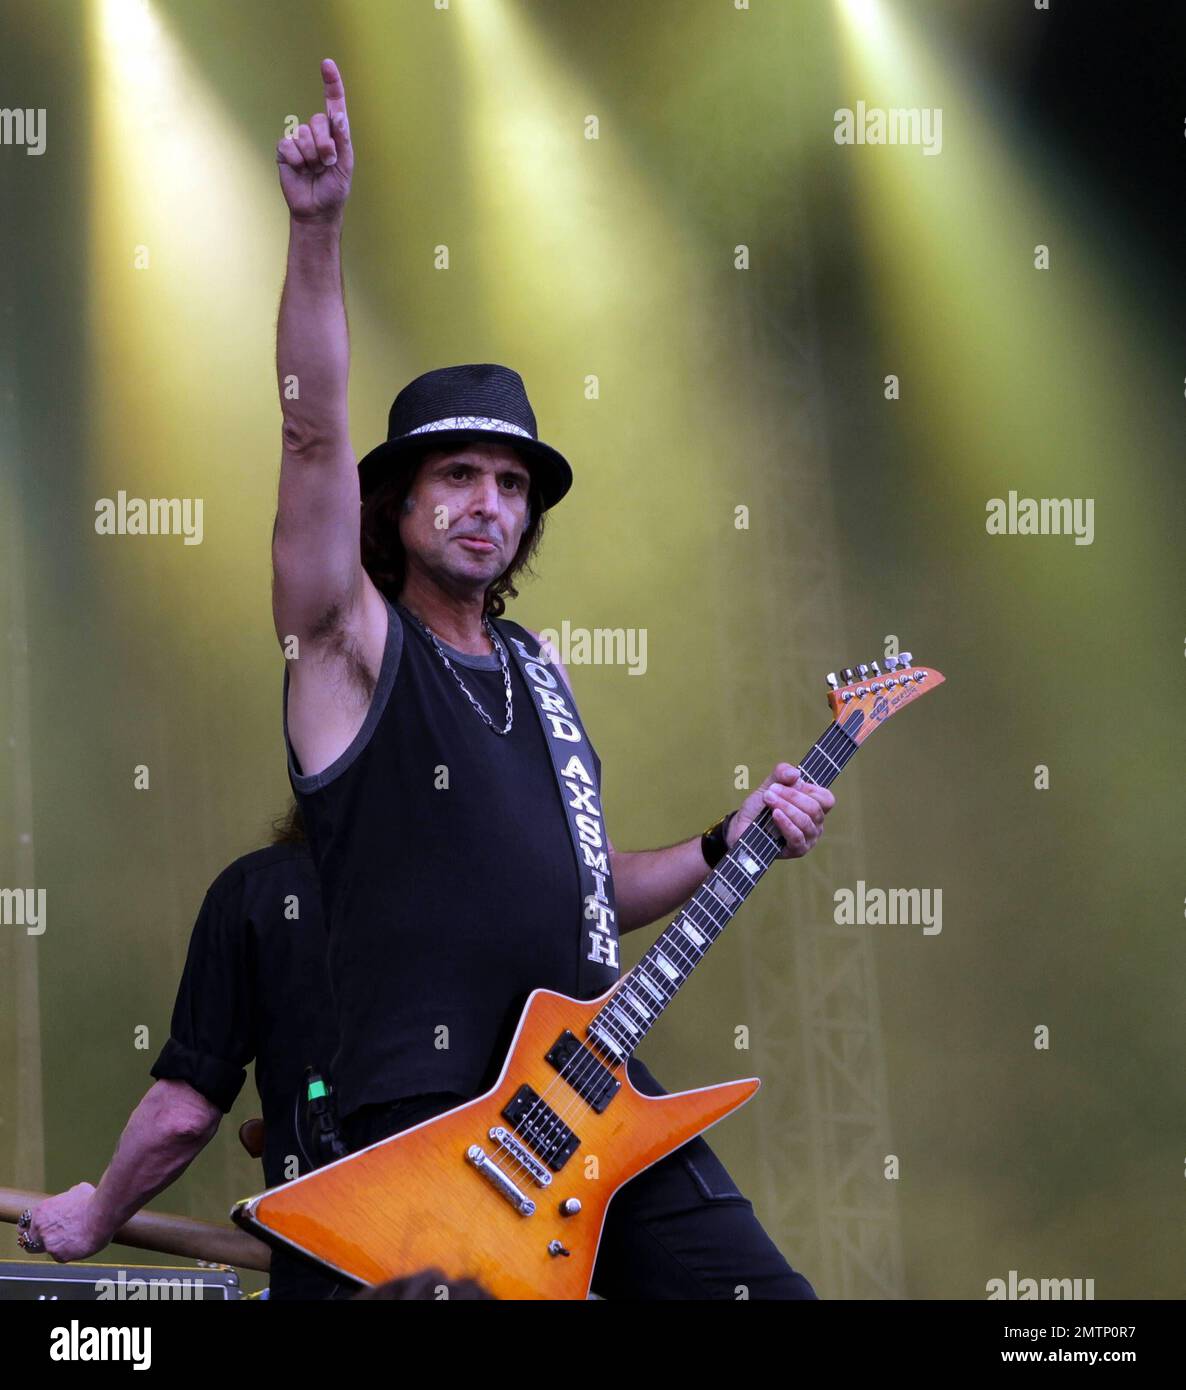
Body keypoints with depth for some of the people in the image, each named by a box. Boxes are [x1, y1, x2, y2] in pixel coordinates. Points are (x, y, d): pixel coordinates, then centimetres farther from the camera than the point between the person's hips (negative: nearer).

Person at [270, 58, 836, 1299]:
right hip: (429, 1123, -6)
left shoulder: (536, 671, 19)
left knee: (760, 1289, -1)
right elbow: (314, 433, -16)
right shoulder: (355, 646, -1)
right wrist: (315, 228, -25)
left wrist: (729, 845, 11)